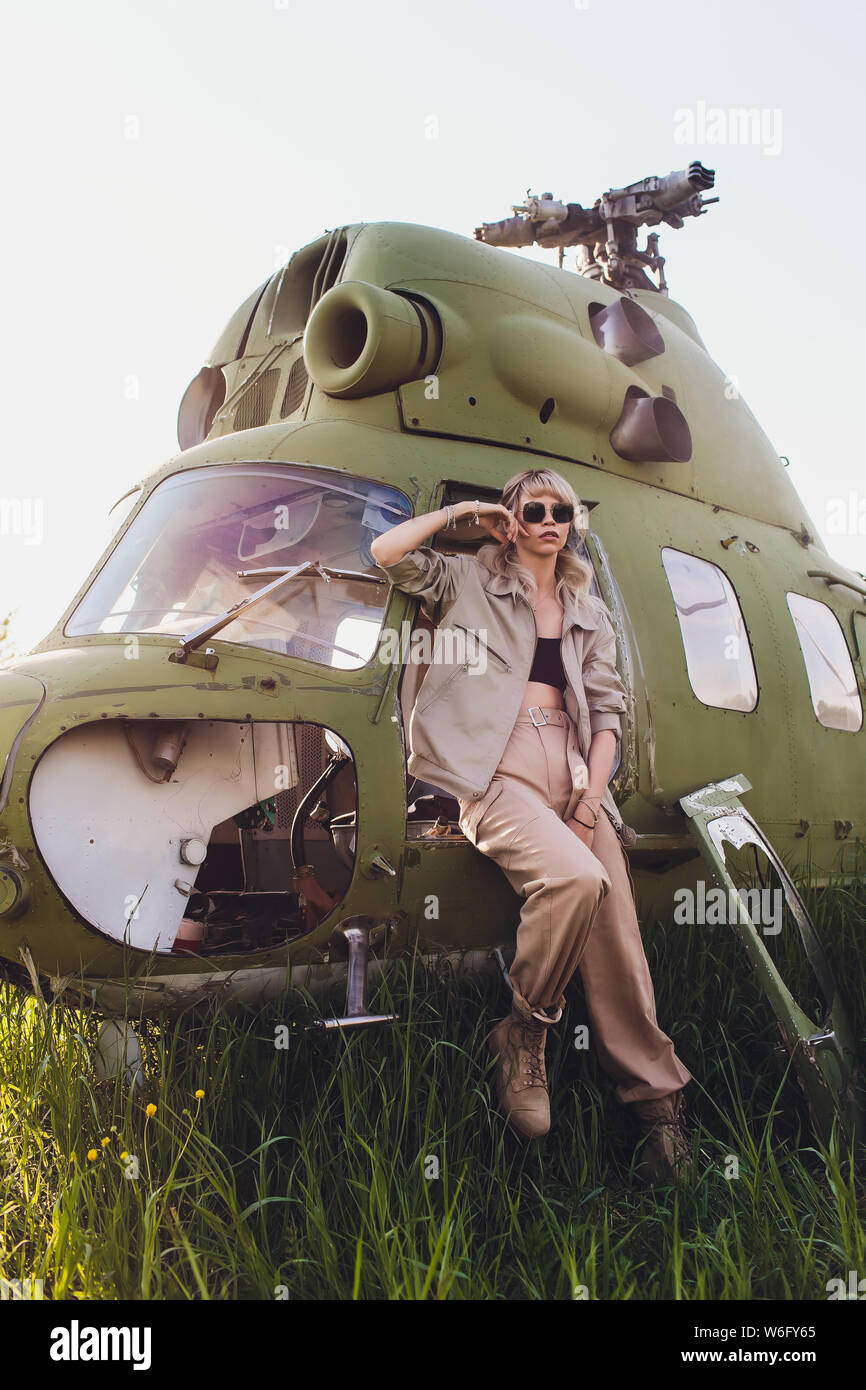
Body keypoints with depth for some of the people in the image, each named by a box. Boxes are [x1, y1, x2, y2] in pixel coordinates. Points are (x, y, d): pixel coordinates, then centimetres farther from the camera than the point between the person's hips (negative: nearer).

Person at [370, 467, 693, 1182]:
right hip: (497, 769, -4)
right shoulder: (472, 580, 15)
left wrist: (593, 795, 1)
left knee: (617, 929, -9)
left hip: (572, 769, 4)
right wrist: (463, 510, 9)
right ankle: (524, 1034, -9)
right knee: (576, 877, -31)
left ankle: (656, 1097, 1)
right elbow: (388, 551, 1)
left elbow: (607, 708, 16)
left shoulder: (589, 613, 24)